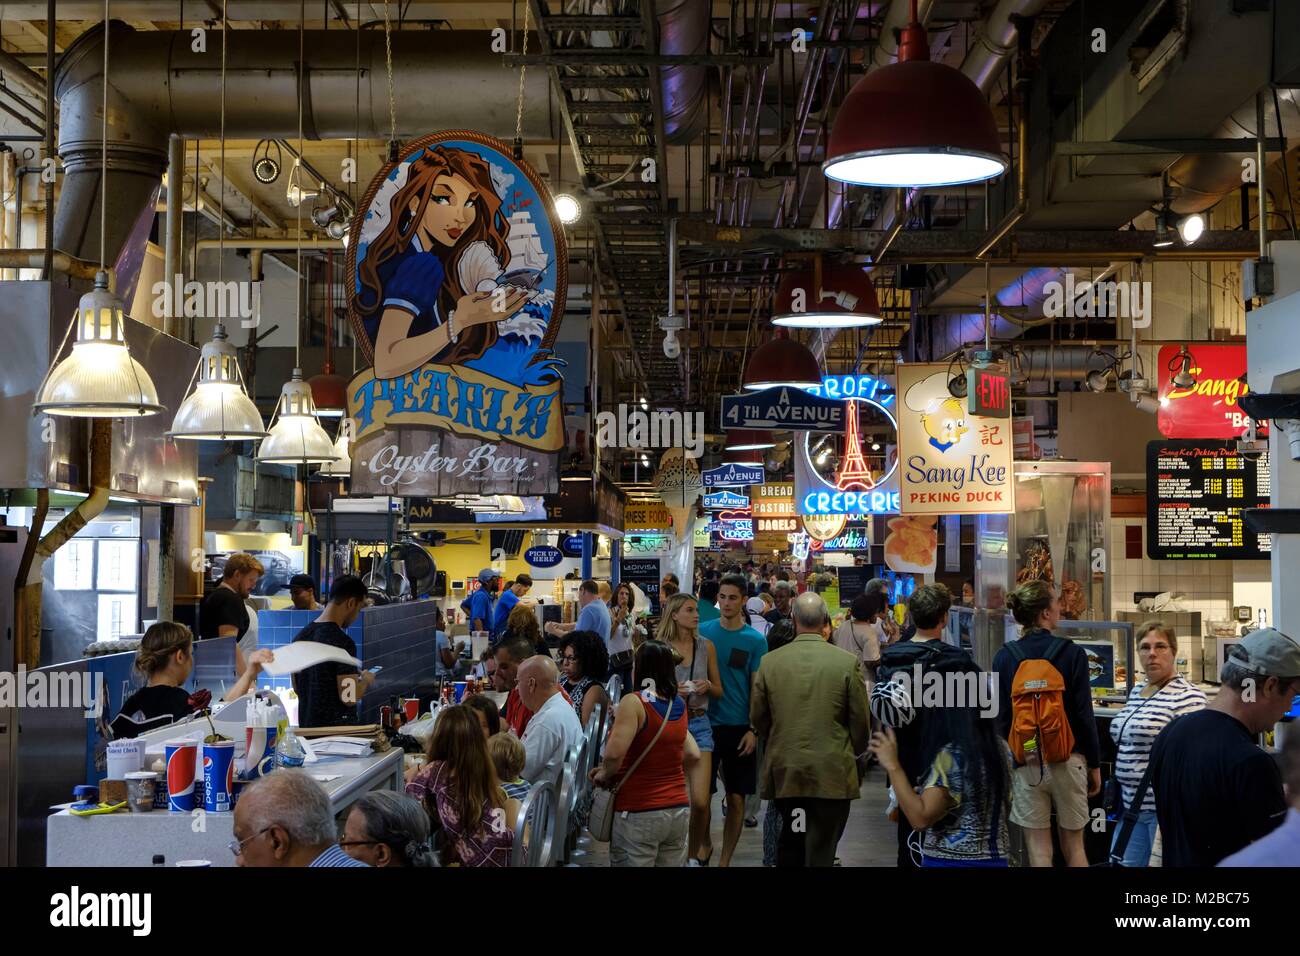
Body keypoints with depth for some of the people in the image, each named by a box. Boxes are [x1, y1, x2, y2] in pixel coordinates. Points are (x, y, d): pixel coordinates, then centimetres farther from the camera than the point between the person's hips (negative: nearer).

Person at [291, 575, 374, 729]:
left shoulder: (300, 636, 6)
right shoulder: (343, 642, -19)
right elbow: (348, 698, -20)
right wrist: (365, 680, 0)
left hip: (306, 727, 8)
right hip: (337, 730, -8)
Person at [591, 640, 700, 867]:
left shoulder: (634, 702, -13)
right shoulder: (679, 705, 6)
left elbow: (614, 753, -24)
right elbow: (693, 756, 13)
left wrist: (604, 775, -5)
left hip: (640, 814, -6)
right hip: (679, 809, 6)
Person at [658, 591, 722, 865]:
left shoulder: (706, 646, 3)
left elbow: (719, 691, 11)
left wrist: (708, 686, -10)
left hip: (699, 724, 1)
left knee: (700, 800, -8)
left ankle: (696, 852, 17)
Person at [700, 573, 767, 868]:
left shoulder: (755, 640, -2)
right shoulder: (702, 632, 1)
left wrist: (754, 730, -9)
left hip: (740, 727, 0)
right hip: (705, 722, 1)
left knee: (736, 797, 5)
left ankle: (725, 859, 16)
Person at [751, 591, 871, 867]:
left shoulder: (769, 661, -4)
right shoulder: (847, 662, -9)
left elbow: (758, 718, 4)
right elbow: (860, 720, -3)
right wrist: (853, 753, 17)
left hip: (784, 770, 2)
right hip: (832, 772, -2)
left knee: (789, 842, 20)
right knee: (822, 848, 4)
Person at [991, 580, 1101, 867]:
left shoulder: (1004, 657, -1)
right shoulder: (1072, 654, -8)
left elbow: (1000, 717, 0)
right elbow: (1085, 715, -6)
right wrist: (1095, 765, 3)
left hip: (1024, 762, 1)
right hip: (1068, 760, -1)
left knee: (1038, 849, 5)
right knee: (1073, 846, 12)